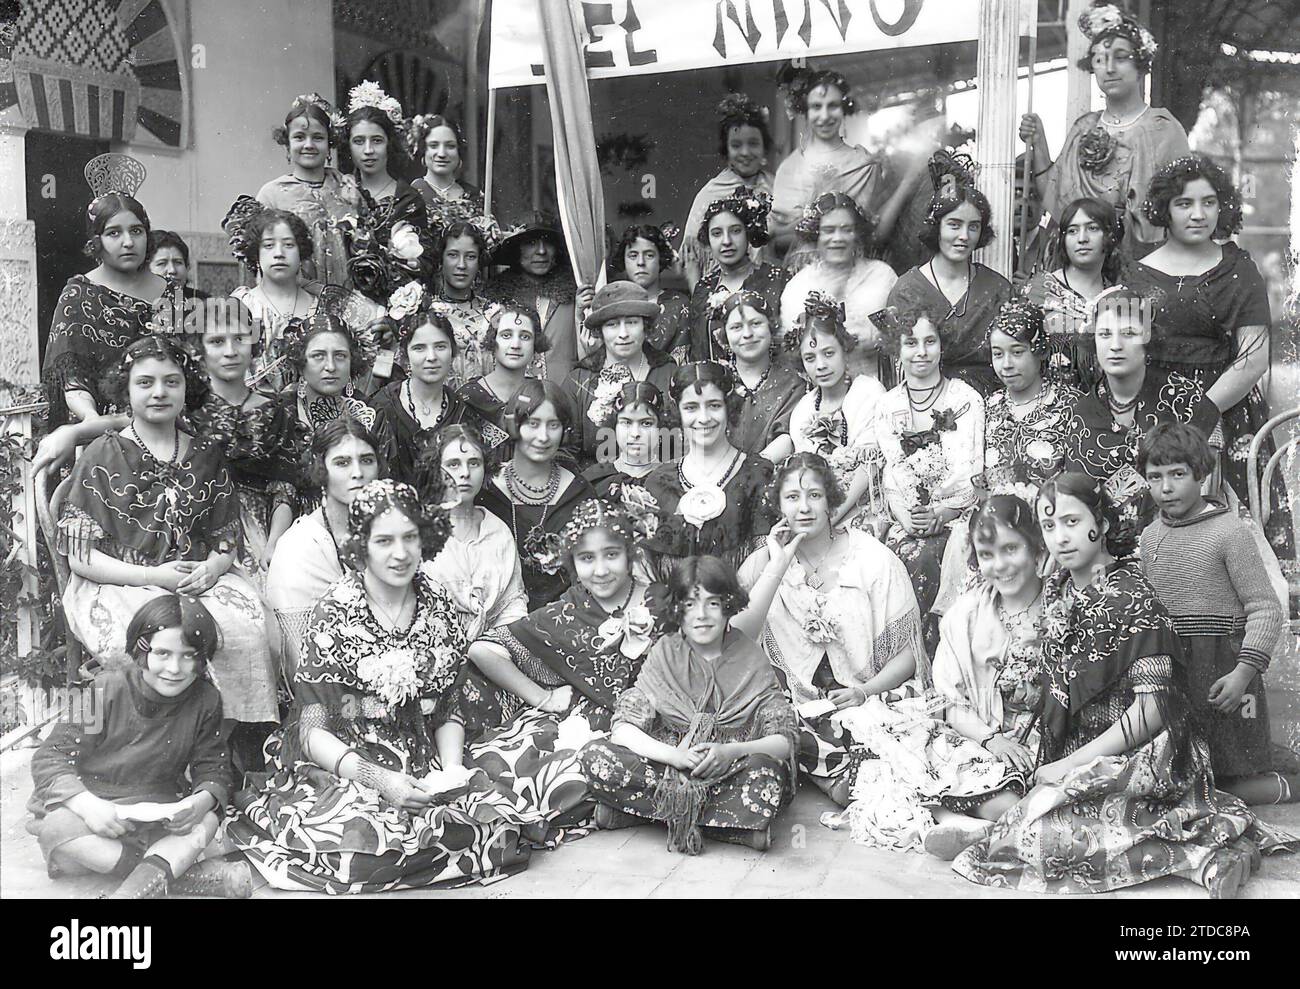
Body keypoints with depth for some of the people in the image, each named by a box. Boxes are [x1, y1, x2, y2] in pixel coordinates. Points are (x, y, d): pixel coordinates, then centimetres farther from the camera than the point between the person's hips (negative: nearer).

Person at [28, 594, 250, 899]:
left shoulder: (205, 700, -5)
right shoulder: (107, 690, -14)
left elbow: (214, 769, -2)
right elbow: (50, 759, -12)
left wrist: (203, 800, -27)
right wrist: (88, 805, -31)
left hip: (160, 817, 2)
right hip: (95, 815, -1)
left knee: (207, 821, -26)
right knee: (57, 828, -34)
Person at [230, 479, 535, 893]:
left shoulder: (439, 607, 4)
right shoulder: (335, 614, -8)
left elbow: (449, 712, 11)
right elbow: (313, 731, -10)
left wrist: (451, 769, -9)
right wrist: (378, 779, -24)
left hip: (423, 768, 4)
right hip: (337, 765, -4)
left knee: (498, 818, -21)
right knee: (362, 836, -35)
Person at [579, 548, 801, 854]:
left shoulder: (749, 660, 2)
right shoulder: (665, 654, 3)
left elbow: (786, 739, -6)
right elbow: (623, 728, -7)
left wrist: (731, 752, -26)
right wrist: (674, 755, -25)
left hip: (733, 774, -1)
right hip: (669, 770, 2)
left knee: (766, 768, -34)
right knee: (594, 756, -23)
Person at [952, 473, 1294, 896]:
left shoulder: (1133, 598, -16)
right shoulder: (1056, 590, 7)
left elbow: (1152, 710, -19)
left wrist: (1070, 765, -17)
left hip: (1138, 758, -9)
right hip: (1079, 755, 9)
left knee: (1037, 834, -25)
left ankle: (1197, 849, -15)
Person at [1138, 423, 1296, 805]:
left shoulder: (1229, 531, -9)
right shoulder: (1150, 536, 9)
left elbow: (1265, 609, -12)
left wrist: (1244, 672, -21)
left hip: (1220, 673, -6)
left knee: (1231, 787, -6)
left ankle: (1290, 785, 21)